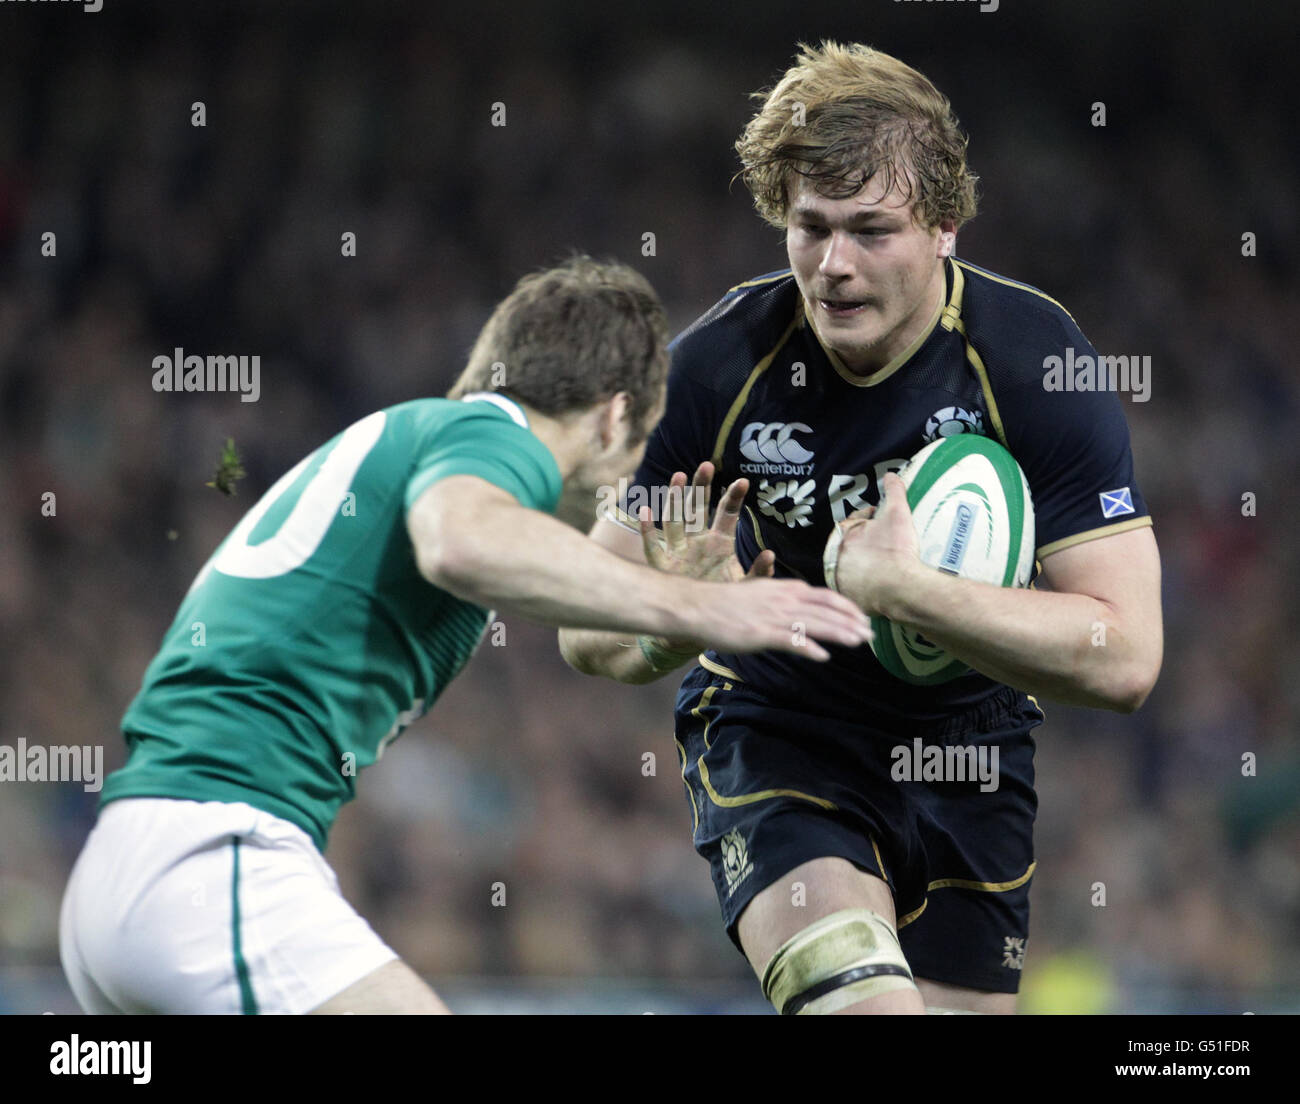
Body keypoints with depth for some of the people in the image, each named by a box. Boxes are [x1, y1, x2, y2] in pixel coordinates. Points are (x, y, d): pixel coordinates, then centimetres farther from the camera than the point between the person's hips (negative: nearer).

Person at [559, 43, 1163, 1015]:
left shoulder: (1040, 361, -19)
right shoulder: (714, 367, -17)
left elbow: (1123, 660, -23)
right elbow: (589, 633, -11)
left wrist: (902, 587, -32)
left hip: (968, 741, 2)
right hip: (769, 725, -2)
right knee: (863, 1001, -29)